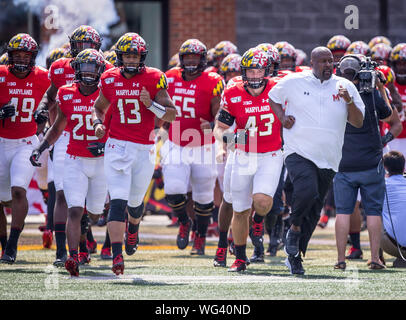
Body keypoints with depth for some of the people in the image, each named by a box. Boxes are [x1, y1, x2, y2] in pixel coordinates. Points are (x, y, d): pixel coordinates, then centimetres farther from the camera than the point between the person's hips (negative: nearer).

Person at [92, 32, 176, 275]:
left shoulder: (153, 79, -4)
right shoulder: (110, 79, 4)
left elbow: (172, 114, -3)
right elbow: (99, 107, 21)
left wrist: (151, 104, -20)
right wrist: (98, 124, 1)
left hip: (144, 149, 0)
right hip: (117, 146, 0)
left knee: (135, 201, 13)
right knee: (118, 201, -13)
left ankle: (133, 228, 49)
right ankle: (117, 255, -17)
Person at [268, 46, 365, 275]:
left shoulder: (345, 87, 7)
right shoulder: (294, 82, 2)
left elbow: (358, 122, 6)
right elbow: (273, 98, 19)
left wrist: (349, 101, -12)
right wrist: (282, 118, 2)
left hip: (327, 159, 3)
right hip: (299, 152, -3)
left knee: (313, 213, 6)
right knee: (307, 191, -29)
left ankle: (295, 256, 18)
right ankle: (294, 228, -2)